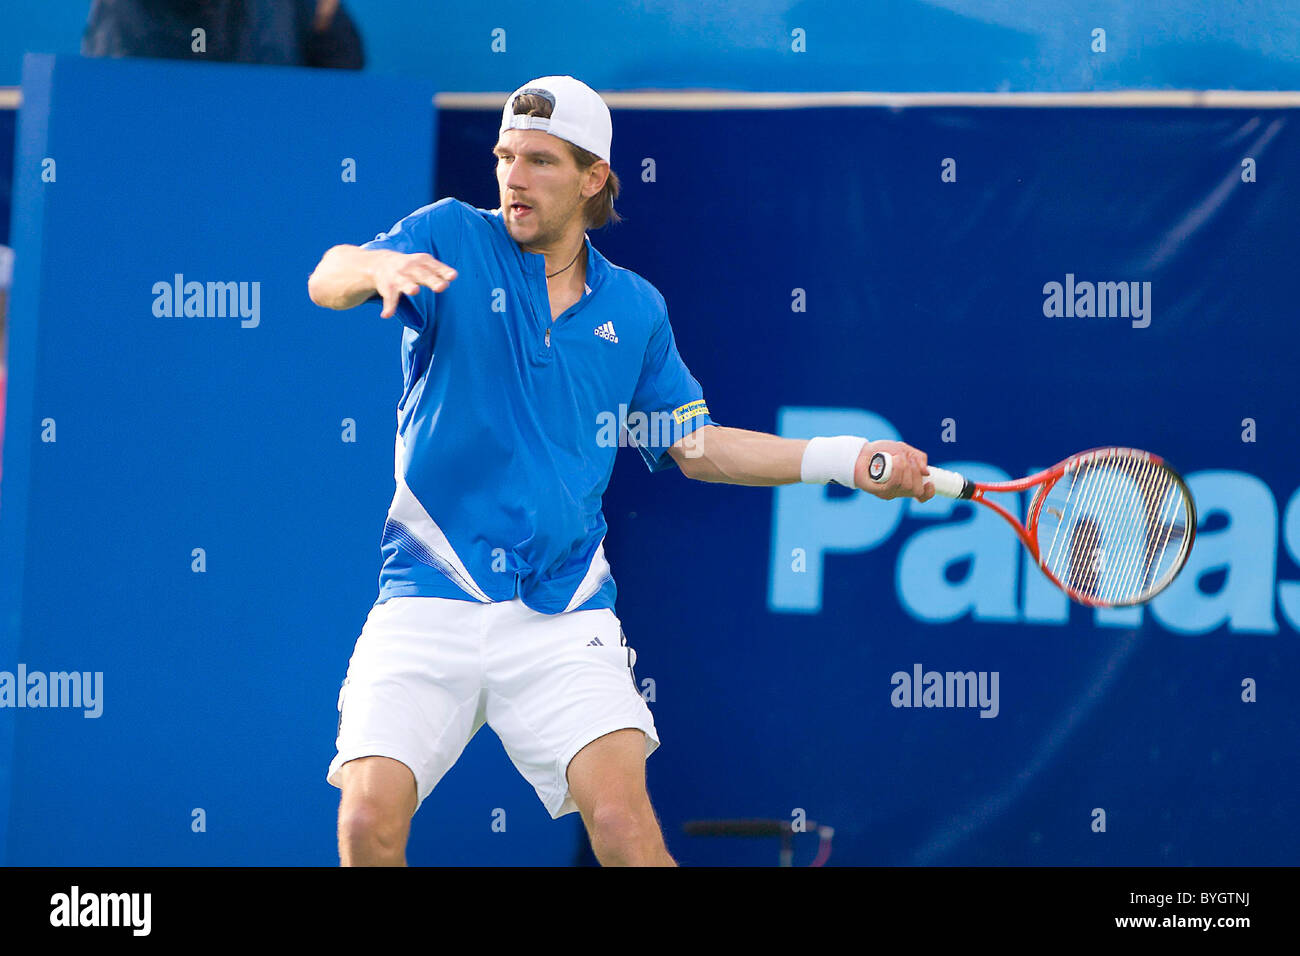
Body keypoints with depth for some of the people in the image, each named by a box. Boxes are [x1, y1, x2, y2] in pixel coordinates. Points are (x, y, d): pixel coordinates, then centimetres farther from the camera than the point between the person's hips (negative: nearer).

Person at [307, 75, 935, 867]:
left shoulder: (634, 309, 12)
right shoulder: (452, 237, 3)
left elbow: (693, 444, 22)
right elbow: (326, 281, -13)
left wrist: (846, 460, 13)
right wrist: (379, 268, -38)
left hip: (563, 615, 2)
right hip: (430, 599, -1)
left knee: (623, 817, -18)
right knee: (369, 820, -16)